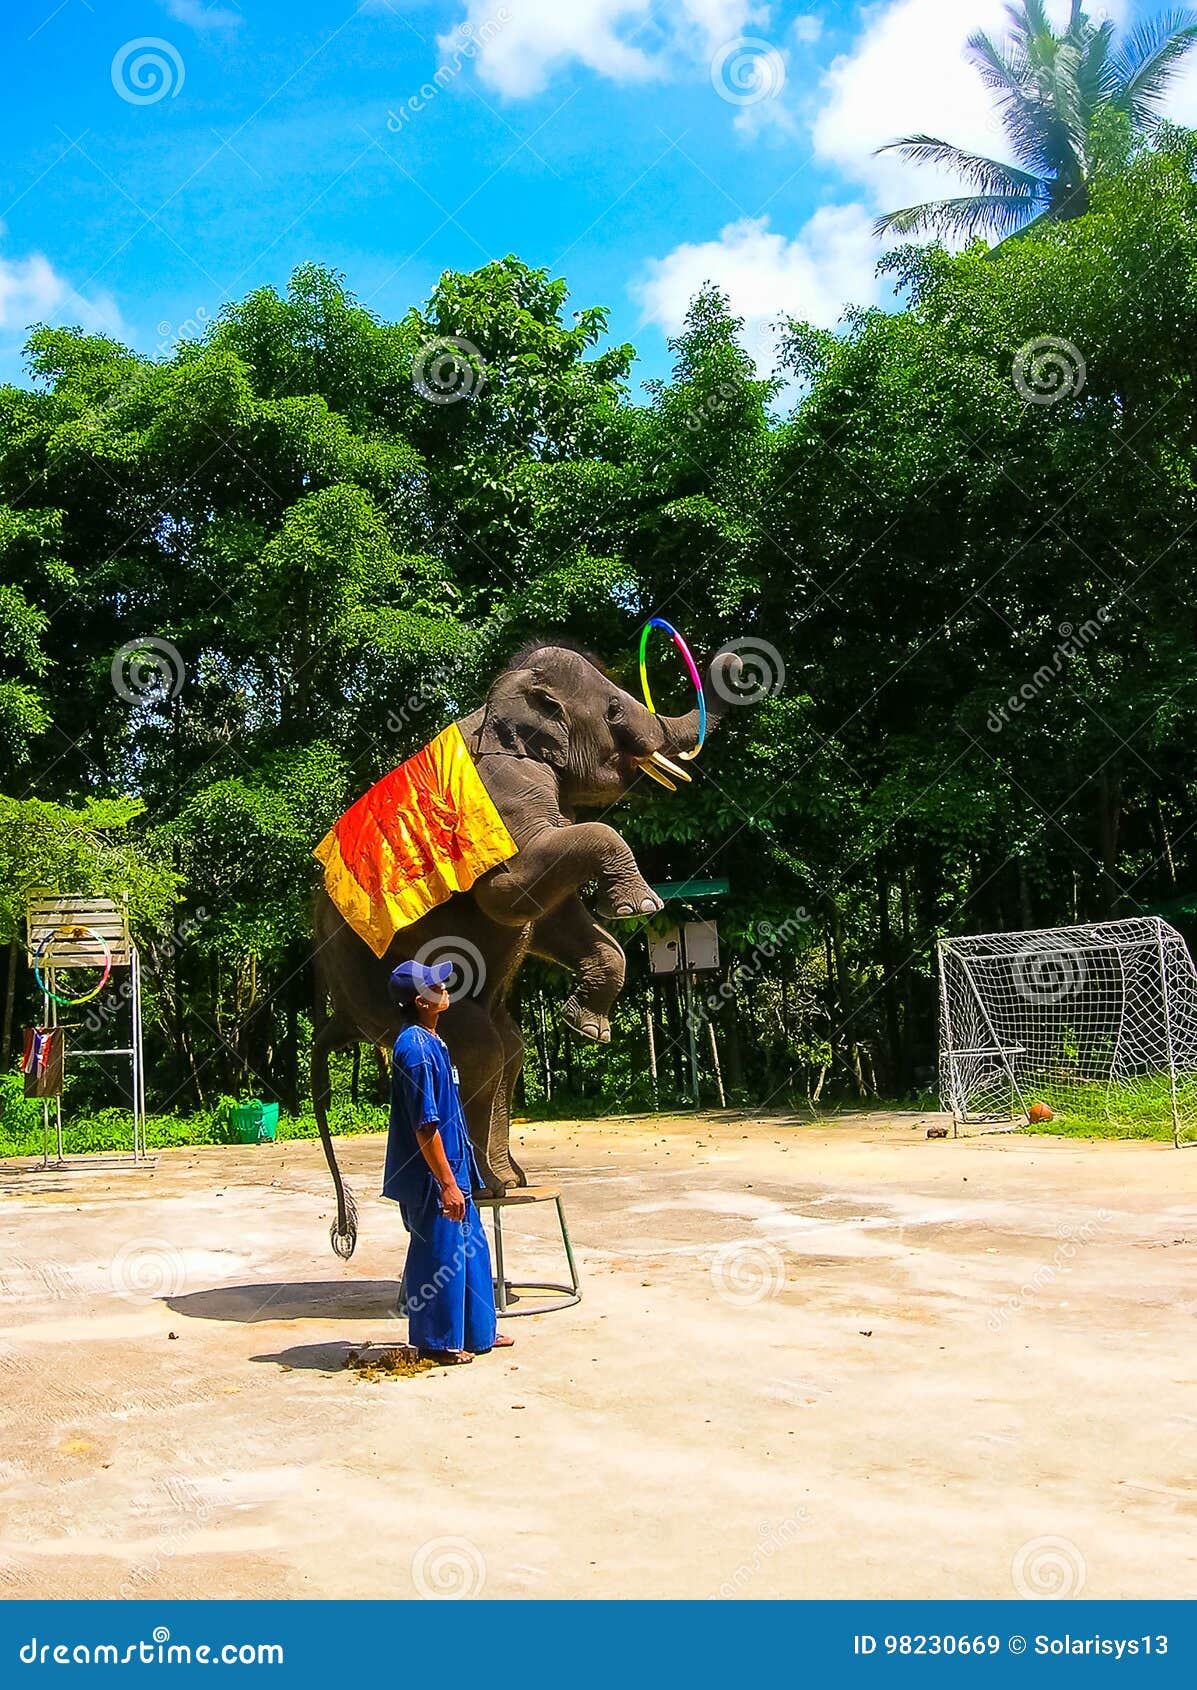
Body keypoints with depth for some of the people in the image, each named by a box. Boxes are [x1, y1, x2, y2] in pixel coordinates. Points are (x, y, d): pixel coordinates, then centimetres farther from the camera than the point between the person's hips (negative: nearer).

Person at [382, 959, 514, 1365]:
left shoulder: (430, 1041, 10)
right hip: (432, 1178, -10)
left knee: (470, 1247, 17)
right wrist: (447, 1184, -21)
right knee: (437, 1255, 3)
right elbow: (425, 1126, -24)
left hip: (450, 1167, 10)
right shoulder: (416, 1049, -22)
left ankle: (477, 1332, 30)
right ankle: (436, 1343, 17)